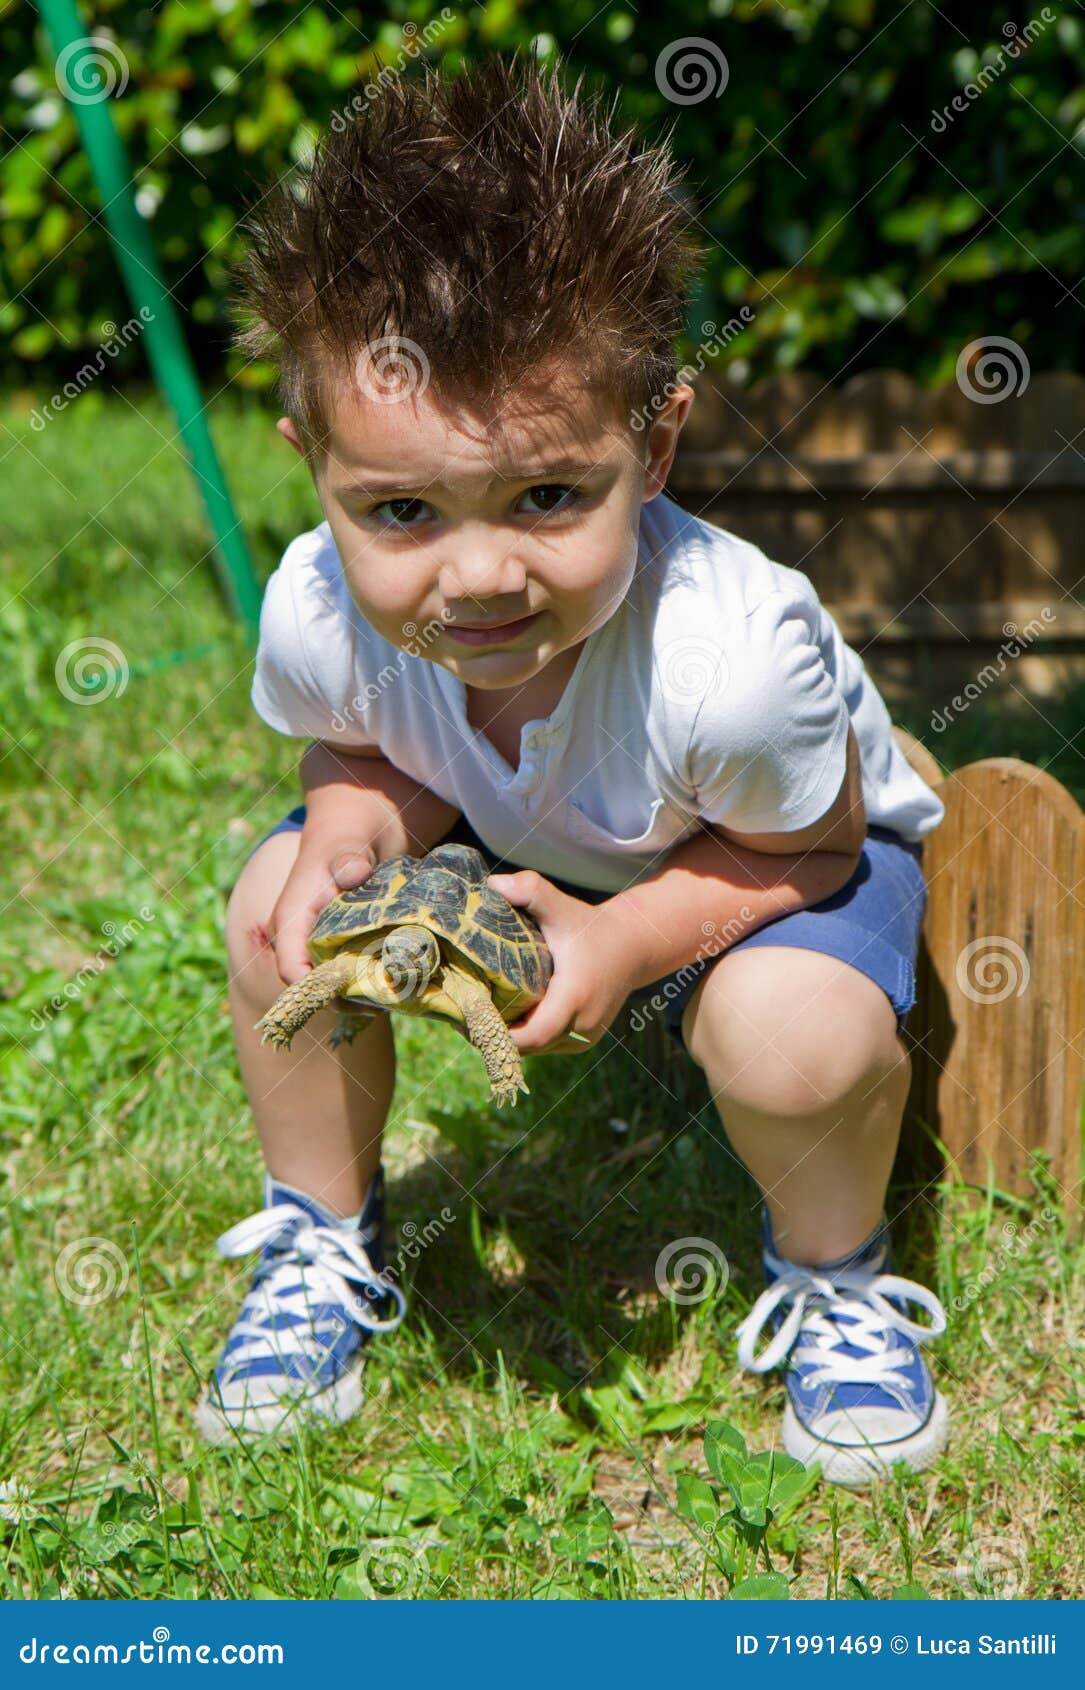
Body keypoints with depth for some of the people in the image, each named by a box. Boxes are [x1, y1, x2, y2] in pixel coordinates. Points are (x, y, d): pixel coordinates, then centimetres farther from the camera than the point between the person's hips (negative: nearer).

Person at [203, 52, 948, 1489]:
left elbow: (805, 849, -23)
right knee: (279, 906, -14)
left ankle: (836, 1276, 4)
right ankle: (326, 1247, 13)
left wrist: (628, 940, -37)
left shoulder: (733, 655, -43)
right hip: (512, 842, 4)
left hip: (762, 863, -4)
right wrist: (359, 819, -30)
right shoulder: (315, 615, -30)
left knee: (797, 1034, -34)